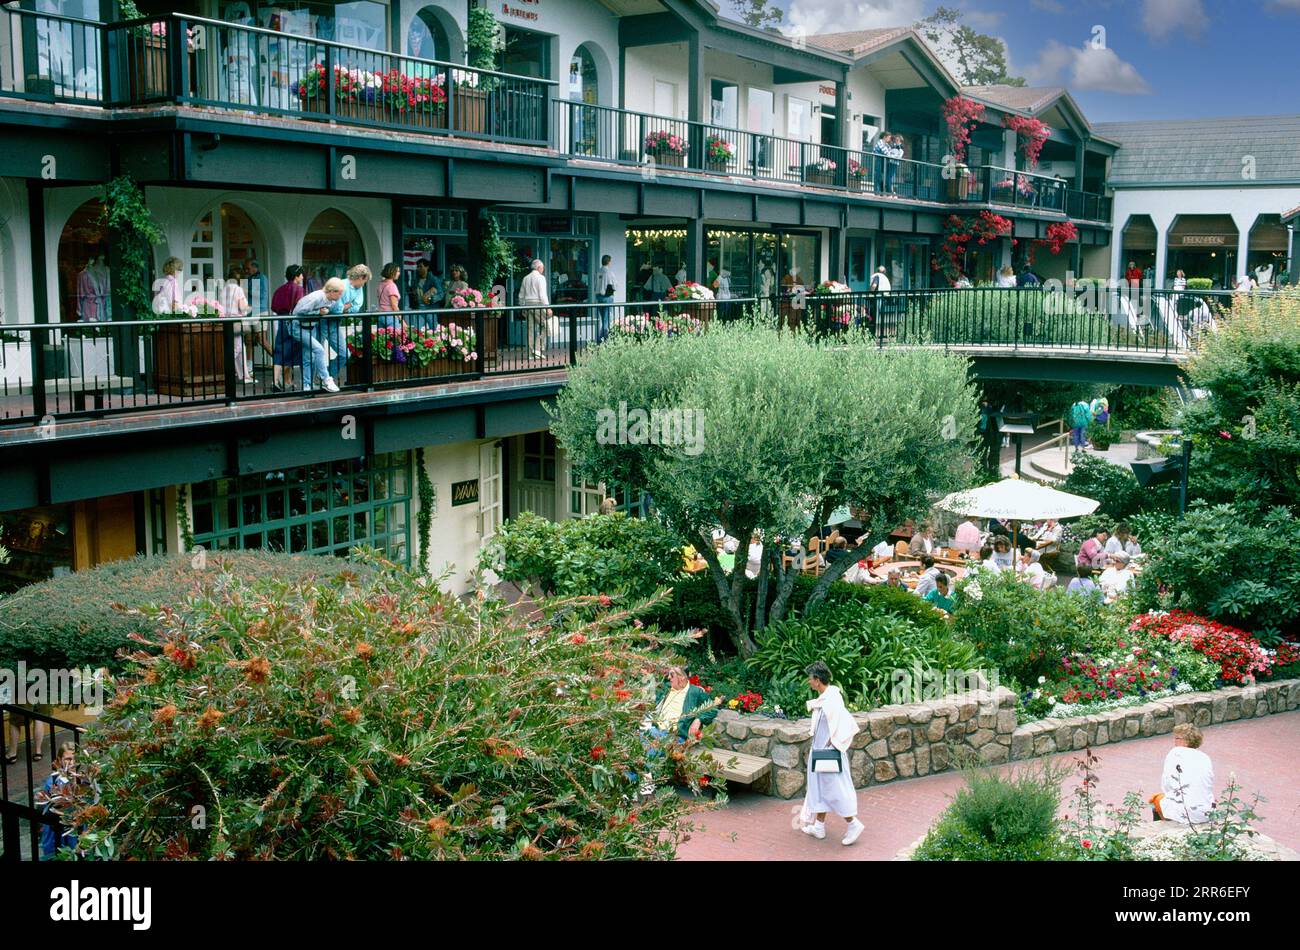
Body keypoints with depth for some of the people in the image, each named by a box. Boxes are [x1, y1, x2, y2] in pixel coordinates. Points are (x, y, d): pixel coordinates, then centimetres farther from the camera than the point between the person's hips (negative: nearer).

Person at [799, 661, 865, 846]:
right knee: (819, 788, 17)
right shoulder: (822, 699, 5)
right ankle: (819, 826, 26)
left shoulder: (832, 701, -24)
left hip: (829, 754, -10)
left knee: (834, 789, 0)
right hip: (820, 751, 10)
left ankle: (853, 824, 11)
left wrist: (834, 742, -21)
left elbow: (848, 725, -28)